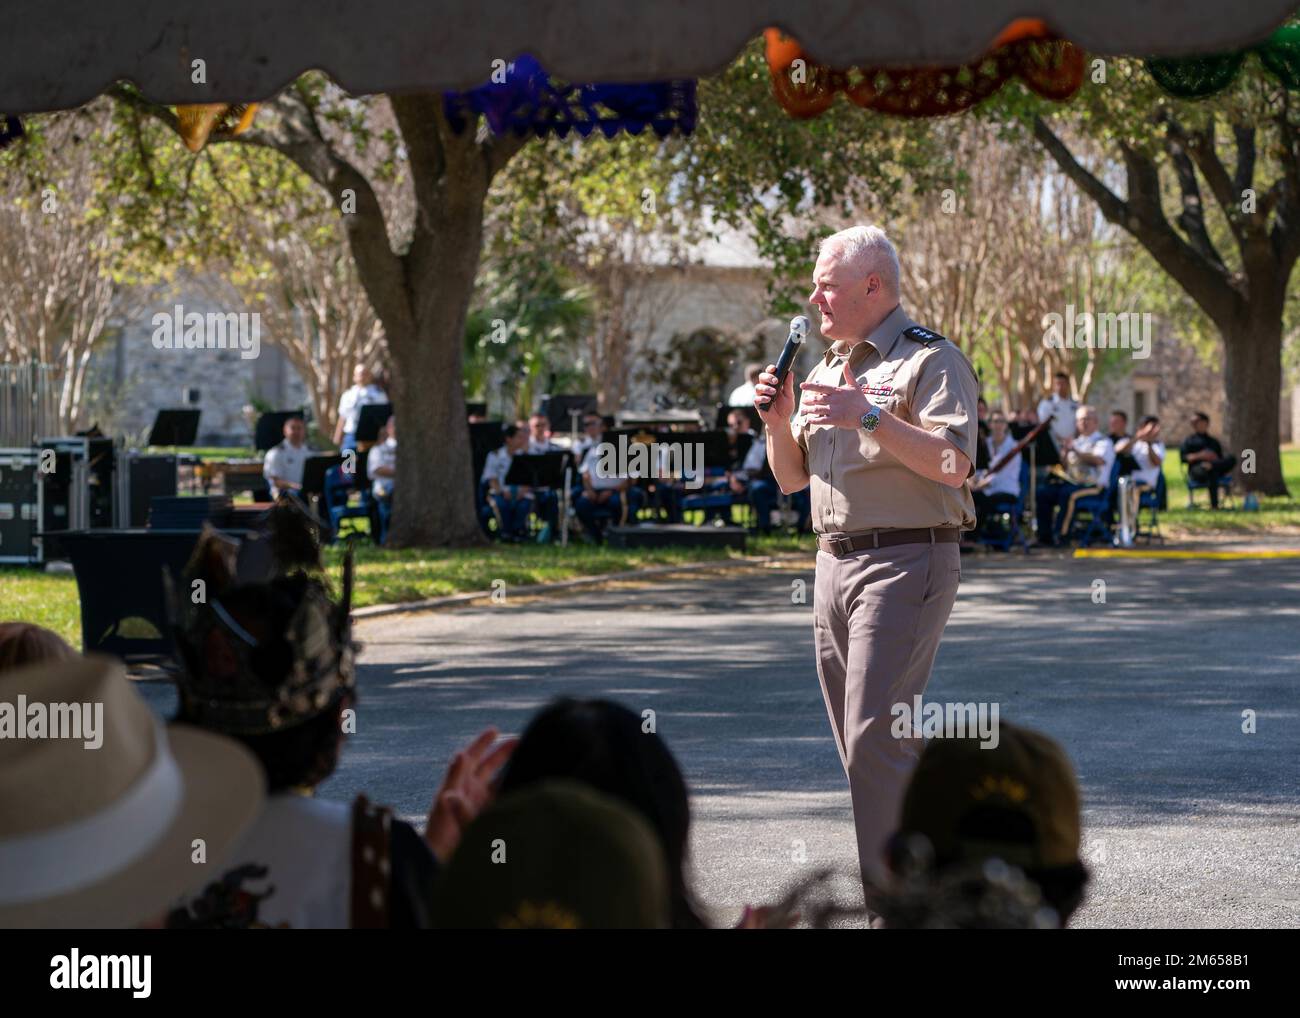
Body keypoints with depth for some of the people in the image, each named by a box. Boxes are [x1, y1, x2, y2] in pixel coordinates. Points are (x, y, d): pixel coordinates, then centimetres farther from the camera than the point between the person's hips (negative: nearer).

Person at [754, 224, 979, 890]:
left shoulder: (931, 361, -6)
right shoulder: (826, 370, 19)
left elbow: (953, 463, -20)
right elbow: (790, 478, 20)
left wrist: (870, 416, -27)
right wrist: (779, 422, 1)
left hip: (906, 563, -9)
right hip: (834, 562, 9)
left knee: (875, 734, -16)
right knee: (857, 741, 9)